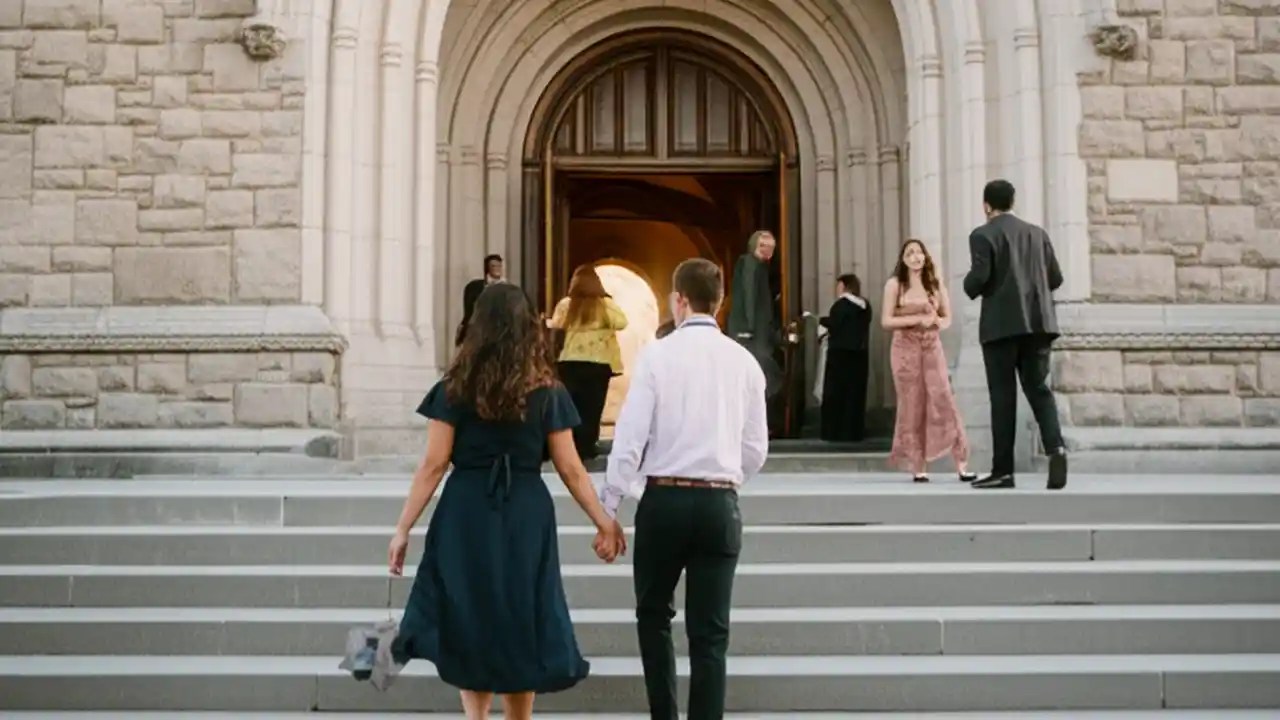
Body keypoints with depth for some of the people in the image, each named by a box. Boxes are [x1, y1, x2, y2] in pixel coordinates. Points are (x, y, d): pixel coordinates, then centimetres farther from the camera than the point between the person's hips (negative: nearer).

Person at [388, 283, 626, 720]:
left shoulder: (455, 389, -1)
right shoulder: (547, 393, 1)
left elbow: (433, 465, -4)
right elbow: (571, 470, 1)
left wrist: (403, 528, 2)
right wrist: (604, 523, 11)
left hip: (466, 516, -1)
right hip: (526, 517, 1)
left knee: (468, 625, 12)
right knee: (521, 628, 14)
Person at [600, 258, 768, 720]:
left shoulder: (658, 355, -6)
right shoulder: (744, 361, 4)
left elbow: (630, 438, -9)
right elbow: (756, 450, 7)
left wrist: (608, 509, -1)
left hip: (663, 500, -2)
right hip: (720, 504, 2)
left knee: (653, 614, 19)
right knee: (710, 632, 6)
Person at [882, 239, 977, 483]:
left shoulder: (936, 284, 10)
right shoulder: (894, 284, 1)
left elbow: (947, 318, 16)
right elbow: (886, 321, -5)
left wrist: (937, 322, -7)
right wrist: (918, 319, -13)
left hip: (932, 348, 2)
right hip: (905, 349, -2)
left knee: (944, 401, -8)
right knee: (912, 406, 0)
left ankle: (962, 466, -8)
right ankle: (918, 466, 6)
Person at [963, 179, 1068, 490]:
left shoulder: (983, 235, -3)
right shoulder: (1037, 233, 13)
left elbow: (978, 278, -13)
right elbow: (1055, 278, 12)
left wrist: (970, 288, 8)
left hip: (1002, 324, -4)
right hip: (1037, 322, 4)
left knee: (1003, 396, 0)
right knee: (1039, 389, 7)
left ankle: (1003, 470, 0)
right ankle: (1055, 446, -17)